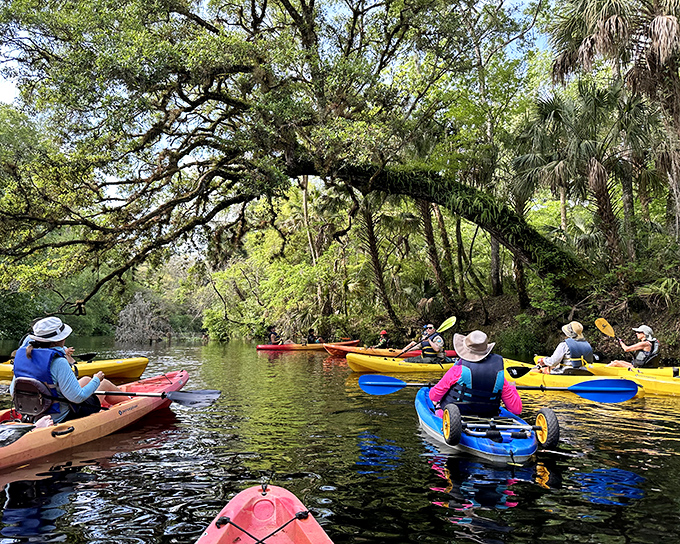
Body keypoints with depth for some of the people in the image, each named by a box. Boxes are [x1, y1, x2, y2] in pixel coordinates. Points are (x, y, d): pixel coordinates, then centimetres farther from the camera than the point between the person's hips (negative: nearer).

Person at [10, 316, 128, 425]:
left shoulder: (21, 355, -6)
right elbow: (77, 397, -26)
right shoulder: (58, 362, -28)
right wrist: (96, 380, -8)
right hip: (62, 418, -8)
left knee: (86, 379, 26)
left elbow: (13, 391, 6)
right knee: (105, 384, 12)